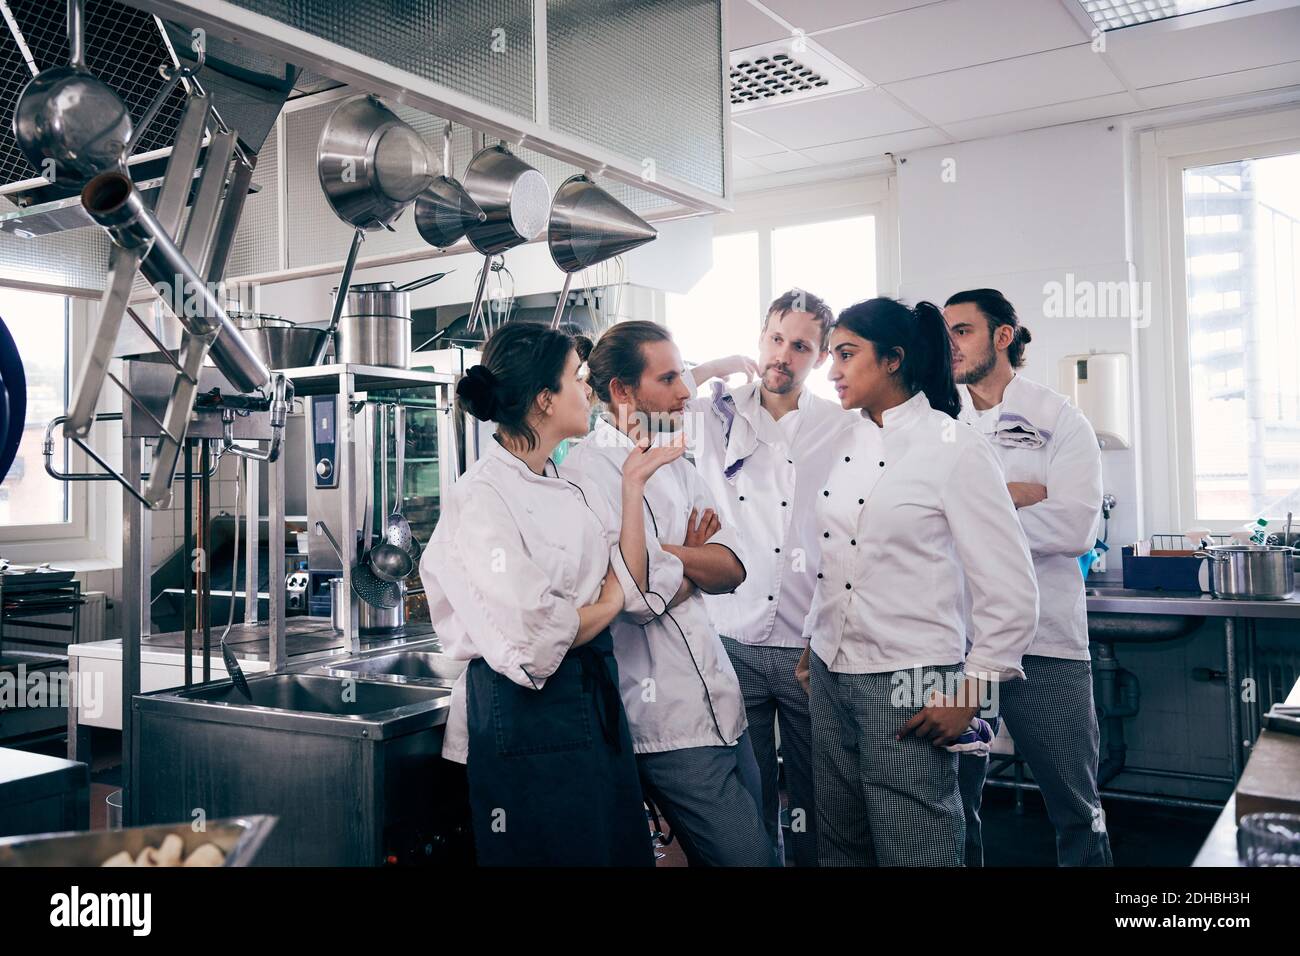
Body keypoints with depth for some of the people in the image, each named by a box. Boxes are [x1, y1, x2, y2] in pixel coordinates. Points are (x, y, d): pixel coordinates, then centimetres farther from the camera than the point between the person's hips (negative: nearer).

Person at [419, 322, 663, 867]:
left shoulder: (561, 488, 10)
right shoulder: (480, 499, -18)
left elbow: (630, 580, 10)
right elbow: (529, 642, -24)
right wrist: (609, 604, -8)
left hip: (597, 698, 9)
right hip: (528, 713, -9)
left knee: (620, 849, 18)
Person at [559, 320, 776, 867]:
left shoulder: (674, 461, 11)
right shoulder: (588, 473, -15)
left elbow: (732, 570, 2)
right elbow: (640, 597, -24)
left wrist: (669, 554, -16)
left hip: (720, 701, 8)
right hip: (671, 721, -8)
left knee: (751, 839, 17)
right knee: (745, 855, -2)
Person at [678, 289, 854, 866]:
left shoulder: (845, 428, 3)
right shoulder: (715, 416, 4)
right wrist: (724, 366, -3)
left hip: (815, 649, 0)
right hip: (735, 645, 0)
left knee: (816, 807, 11)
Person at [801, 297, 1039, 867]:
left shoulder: (954, 449, -11)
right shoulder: (844, 444, 9)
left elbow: (1011, 590, -12)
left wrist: (969, 694, -13)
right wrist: (813, 647, 14)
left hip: (908, 687, -6)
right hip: (830, 677, 6)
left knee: (913, 852, 0)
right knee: (840, 846, 14)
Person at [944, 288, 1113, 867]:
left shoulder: (1059, 420, 2)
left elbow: (1075, 526, -13)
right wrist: (1012, 495, -13)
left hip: (1044, 641, -2)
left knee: (1076, 808, 8)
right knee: (953, 801, 13)